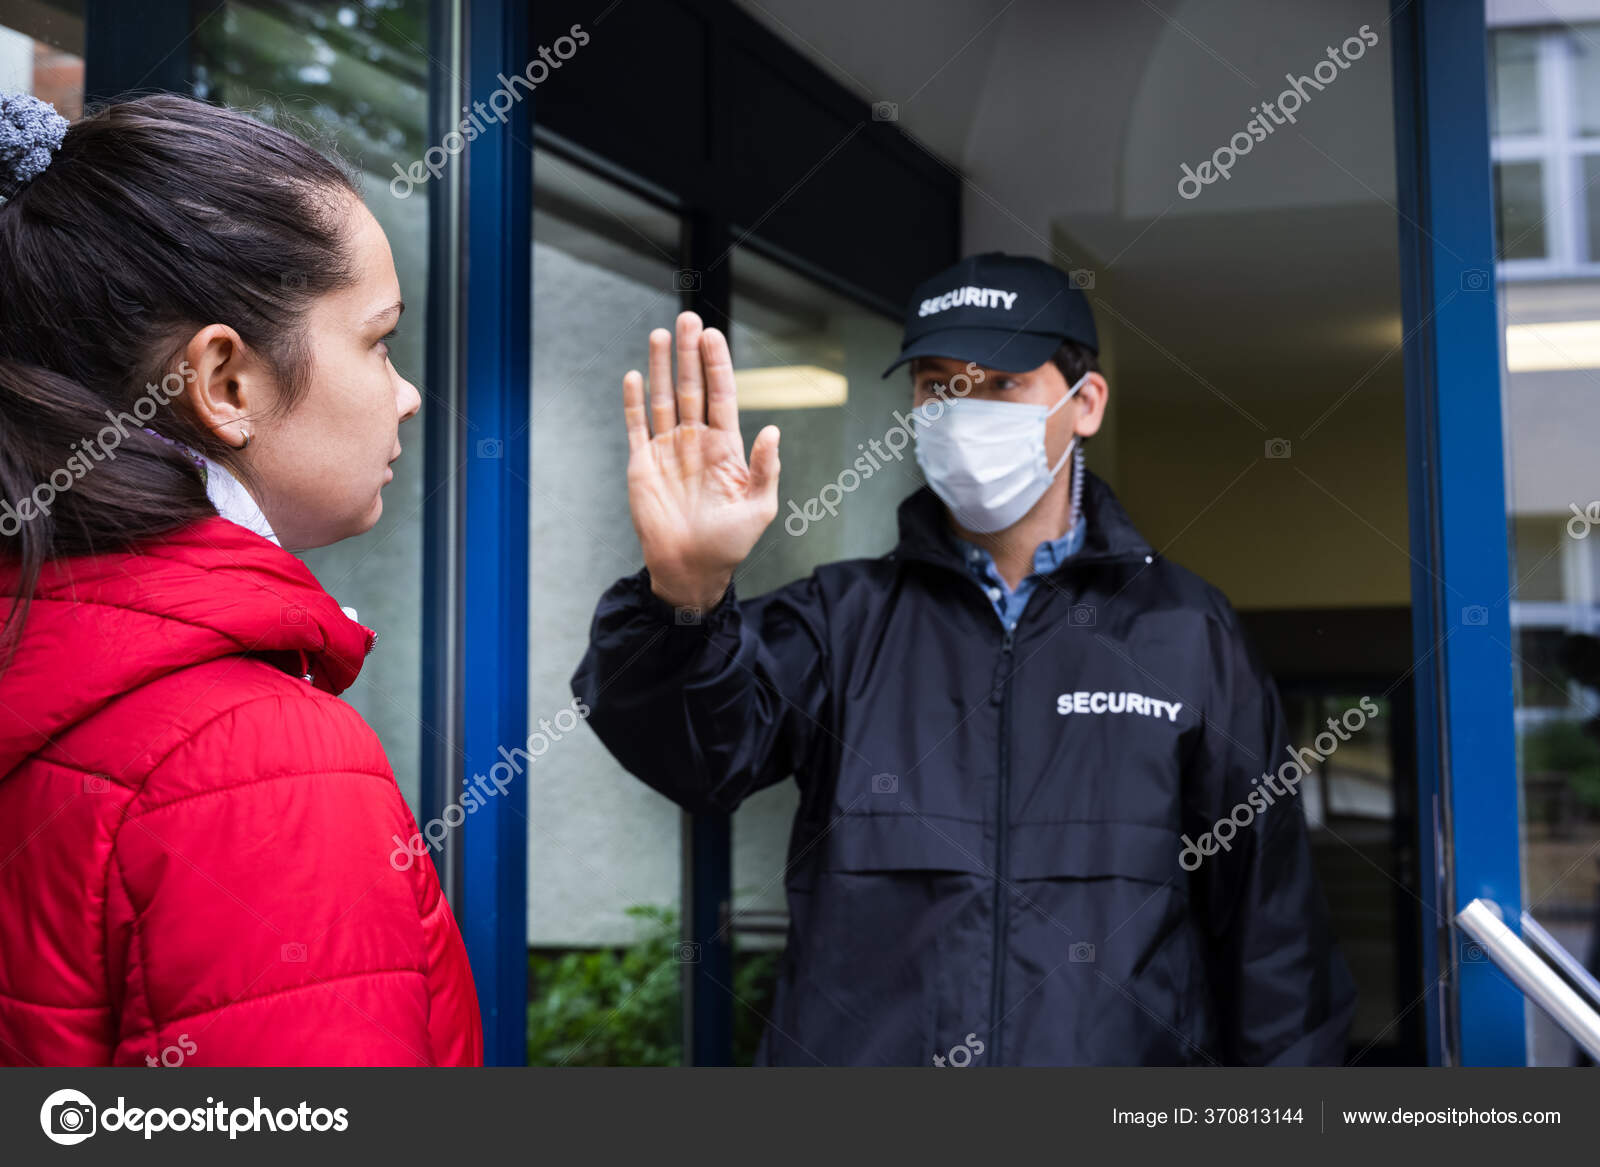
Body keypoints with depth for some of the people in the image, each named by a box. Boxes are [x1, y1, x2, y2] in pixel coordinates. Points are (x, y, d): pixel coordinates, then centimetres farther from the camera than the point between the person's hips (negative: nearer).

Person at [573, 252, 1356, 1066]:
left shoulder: (1184, 632, 7)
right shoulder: (842, 617, 7)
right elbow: (700, 744, -12)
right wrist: (685, 598, -31)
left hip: (1117, 1045, 0)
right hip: (853, 1047, 1)